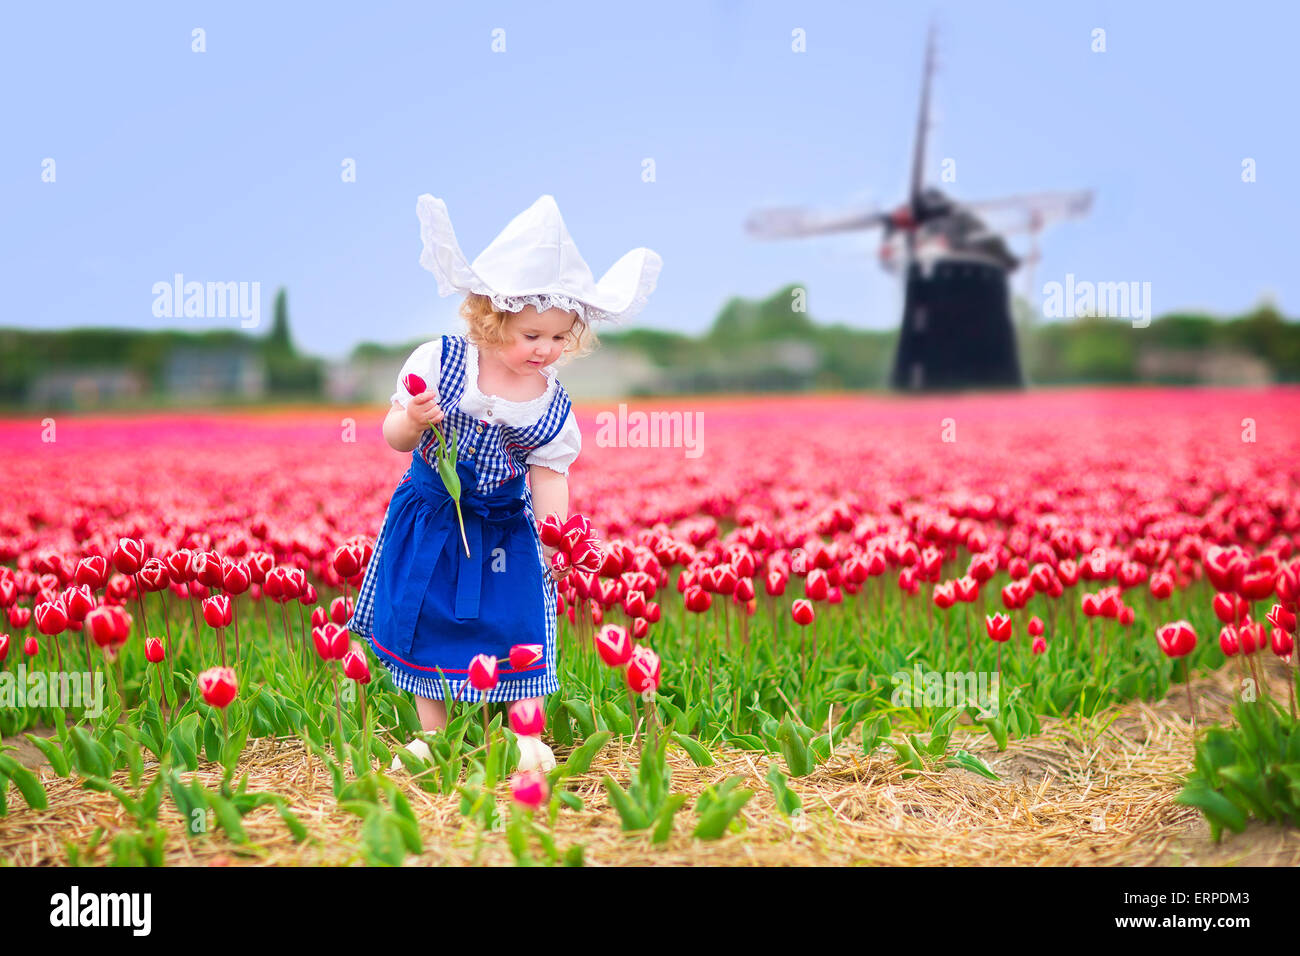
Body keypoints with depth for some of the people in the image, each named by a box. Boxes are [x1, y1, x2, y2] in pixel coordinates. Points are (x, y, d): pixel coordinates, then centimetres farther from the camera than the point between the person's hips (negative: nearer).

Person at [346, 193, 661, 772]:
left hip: (503, 530, 0)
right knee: (421, 623, 7)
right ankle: (433, 735, 24)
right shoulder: (437, 362, -13)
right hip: (428, 521, 0)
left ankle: (527, 736, 17)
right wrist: (414, 421, -32)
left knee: (517, 627, -1)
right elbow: (394, 437, -9)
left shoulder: (552, 408, -10)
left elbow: (549, 480, -3)